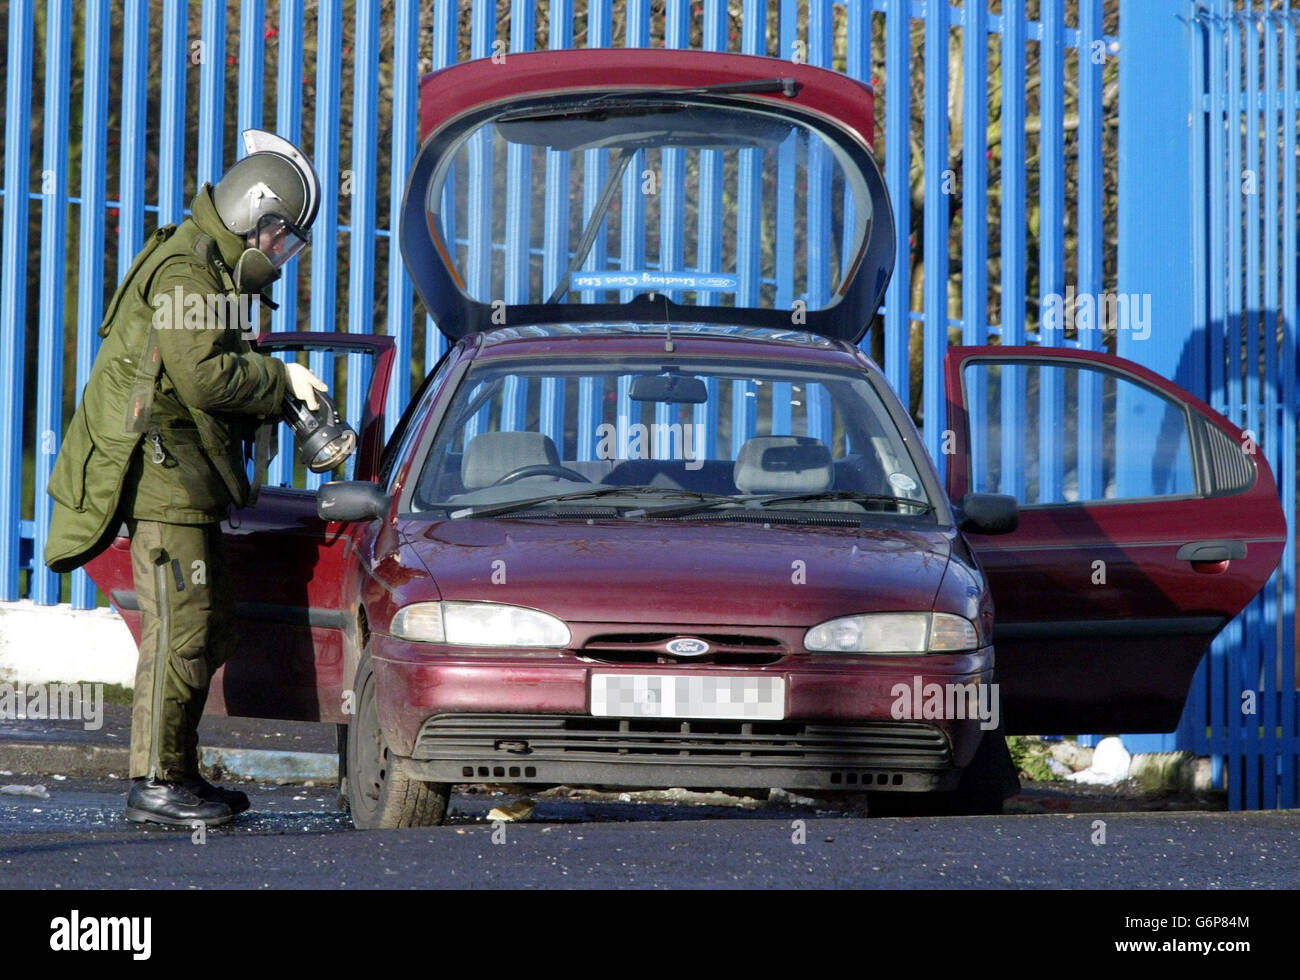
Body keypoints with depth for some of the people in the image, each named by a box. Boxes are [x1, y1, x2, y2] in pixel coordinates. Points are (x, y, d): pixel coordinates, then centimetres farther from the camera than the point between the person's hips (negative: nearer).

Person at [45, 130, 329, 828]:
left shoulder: (211, 270, 20)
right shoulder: (186, 272, -14)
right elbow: (204, 376, -24)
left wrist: (282, 396, 6)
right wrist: (280, 378, -11)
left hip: (188, 479, 11)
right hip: (163, 472, -11)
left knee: (213, 627, 12)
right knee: (181, 627, -10)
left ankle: (179, 773, 17)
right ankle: (155, 784, -6)